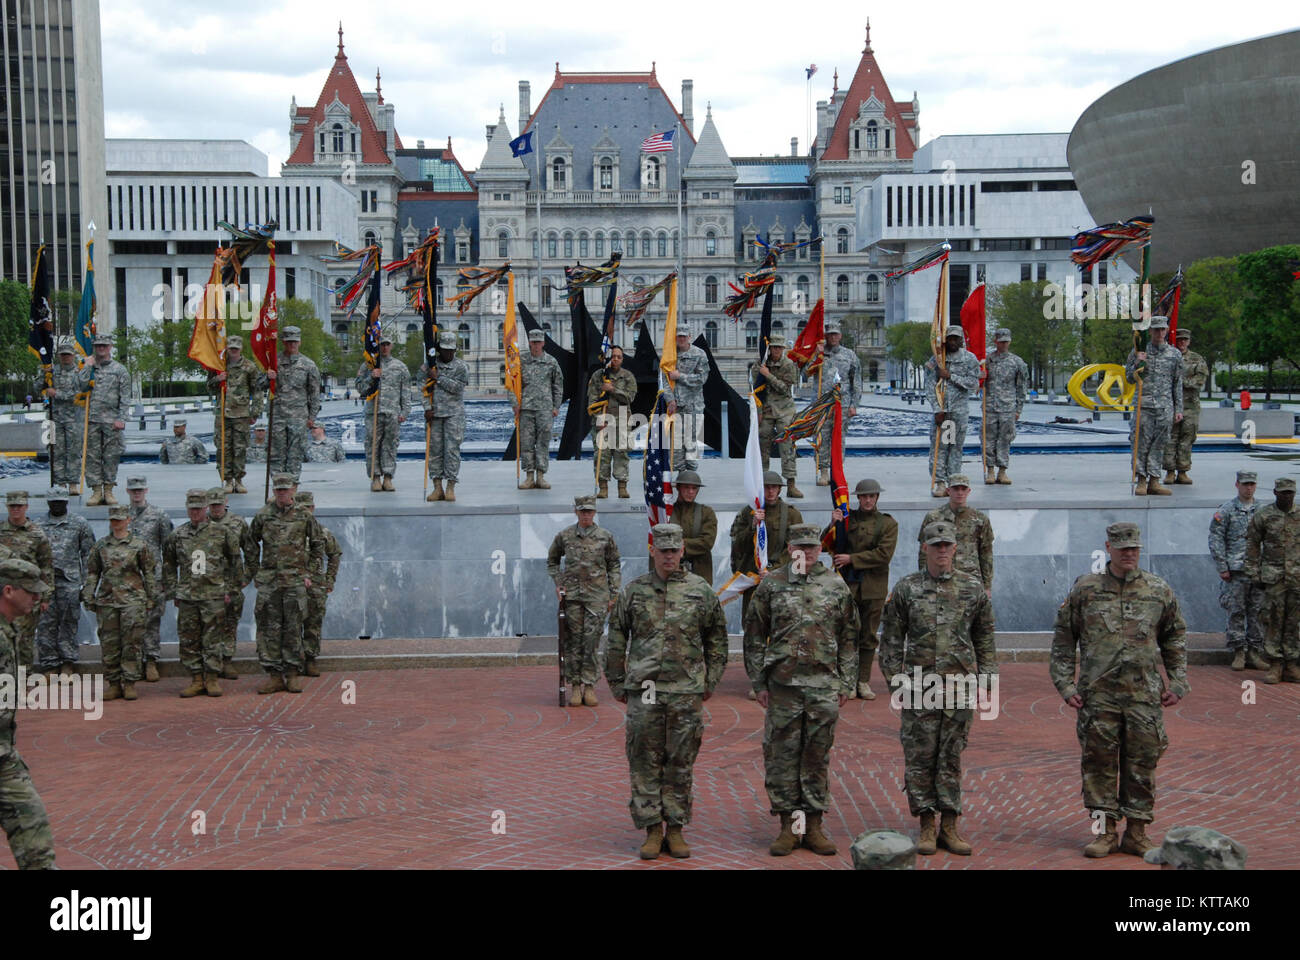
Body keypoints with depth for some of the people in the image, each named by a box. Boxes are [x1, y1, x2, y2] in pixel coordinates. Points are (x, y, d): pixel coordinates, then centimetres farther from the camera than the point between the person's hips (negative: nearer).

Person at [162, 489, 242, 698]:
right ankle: (196, 679, 12)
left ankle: (213, 680, 7)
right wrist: (171, 592, 10)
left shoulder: (222, 532, 1)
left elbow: (236, 561, 7)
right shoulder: (177, 535, 7)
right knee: (189, 641, 4)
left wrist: (231, 589, 4)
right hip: (186, 596, 3)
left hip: (214, 596, -2)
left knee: (213, 640, -1)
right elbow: (168, 565, 16)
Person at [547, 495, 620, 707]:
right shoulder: (564, 536, 5)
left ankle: (589, 685, 3)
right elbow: (552, 561, 18)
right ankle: (574, 685, 8)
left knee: (592, 640, -3)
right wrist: (558, 584, 5)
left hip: (597, 595, -1)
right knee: (574, 640, 2)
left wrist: (613, 594, 3)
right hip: (572, 595, 1)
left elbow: (614, 566, 8)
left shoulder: (605, 537, 3)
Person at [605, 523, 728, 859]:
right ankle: (651, 829, 10)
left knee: (681, 764, 5)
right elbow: (616, 640, 9)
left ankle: (676, 828, 15)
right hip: (643, 692, 0)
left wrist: (710, 680, 9)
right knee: (645, 762, 2)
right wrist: (617, 683, 8)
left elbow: (716, 639, 12)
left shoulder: (701, 591, 4)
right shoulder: (633, 591, 4)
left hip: (686, 693, 0)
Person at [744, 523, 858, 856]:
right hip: (782, 685, -1)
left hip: (824, 685, 1)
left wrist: (846, 683, 5)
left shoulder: (836, 587, 6)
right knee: (782, 755, 2)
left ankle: (814, 826, 15)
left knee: (818, 757, 6)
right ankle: (787, 826, 12)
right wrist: (758, 682, 0)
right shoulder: (771, 586, 2)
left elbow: (849, 638, 10)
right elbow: (755, 637, 5)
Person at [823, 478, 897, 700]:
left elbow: (884, 554, -8)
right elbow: (825, 544, 7)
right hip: (847, 584, 0)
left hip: (874, 587, 0)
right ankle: (849, 680, 2)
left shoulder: (888, 523, 3)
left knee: (869, 636, 5)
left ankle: (864, 682, 13)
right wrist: (833, 525, -12)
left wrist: (851, 559, -12)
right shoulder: (846, 518, 7)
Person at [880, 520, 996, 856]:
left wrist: (985, 678, 4)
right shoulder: (906, 589, 2)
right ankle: (926, 827, 10)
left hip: (960, 686, 1)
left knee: (952, 758, 6)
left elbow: (985, 639, 11)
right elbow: (891, 640, 4)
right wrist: (896, 681, -1)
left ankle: (950, 826, 13)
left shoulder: (974, 588, 5)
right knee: (920, 758, 2)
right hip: (919, 686, -1)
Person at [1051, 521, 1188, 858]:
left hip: (1145, 695, 1)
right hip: (1098, 694, -1)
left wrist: (1177, 684, 10)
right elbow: (1063, 638, 6)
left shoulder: (1159, 591, 5)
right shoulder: (1085, 590, 1)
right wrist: (1065, 684, 1)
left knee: (1142, 764, 5)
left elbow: (1175, 638, 15)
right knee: (1099, 763, 2)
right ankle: (1106, 831, 13)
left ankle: (1136, 833, 16)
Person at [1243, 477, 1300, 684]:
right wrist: (1255, 574, 0)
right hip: (1273, 575, -2)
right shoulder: (1263, 515, 1)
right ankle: (1275, 665, 3)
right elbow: (1252, 544, 4)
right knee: (1273, 620, -2)